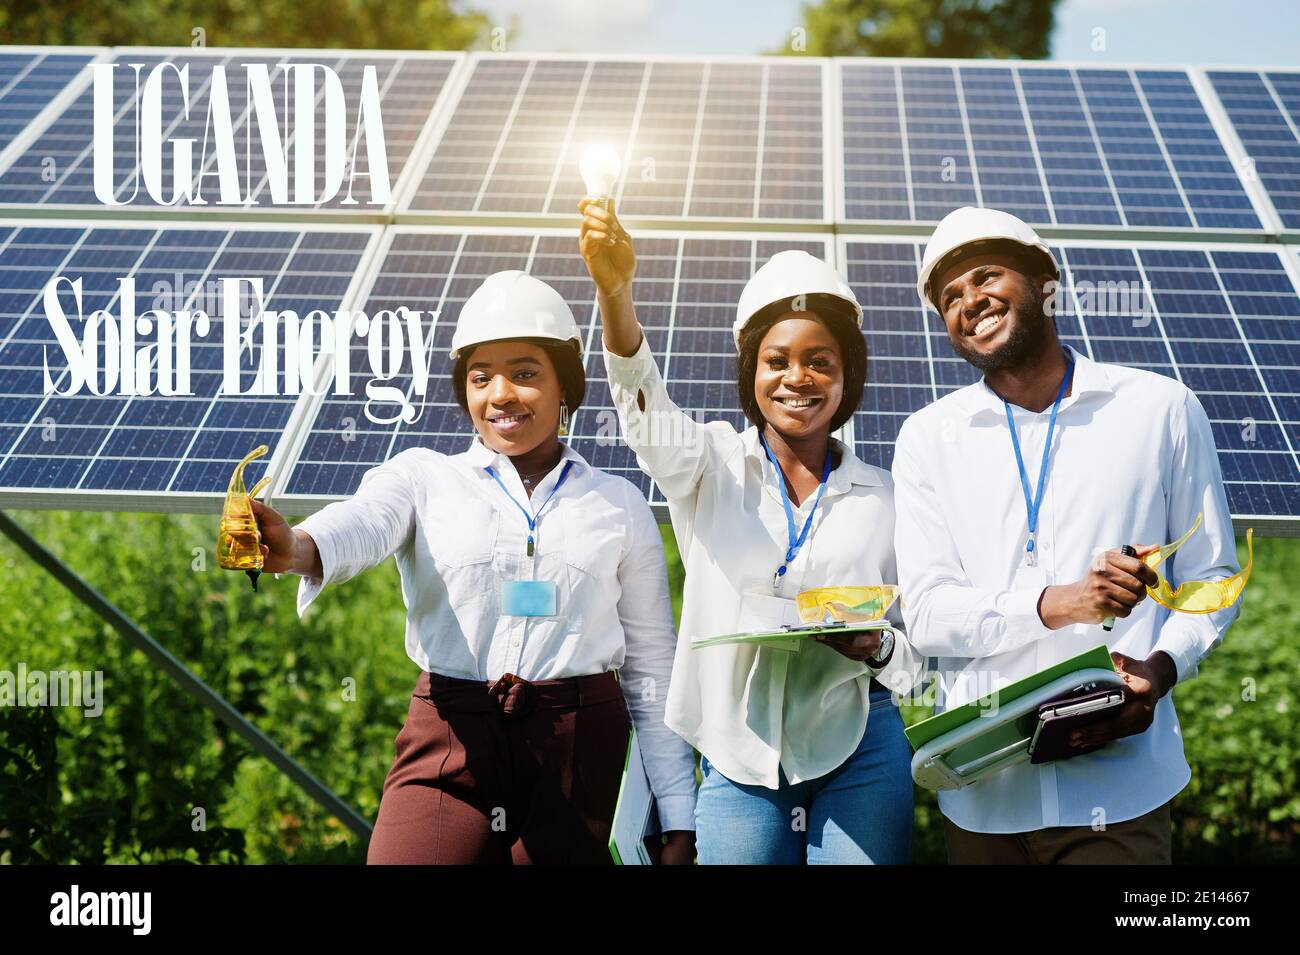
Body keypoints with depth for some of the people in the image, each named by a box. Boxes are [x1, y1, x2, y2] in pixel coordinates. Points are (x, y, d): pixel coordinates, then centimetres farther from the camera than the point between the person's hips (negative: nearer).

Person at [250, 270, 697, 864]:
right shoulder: (424, 477, 7)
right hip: (449, 746, -1)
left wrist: (679, 825, 8)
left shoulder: (620, 506, 10)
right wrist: (296, 548, -40)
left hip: (579, 755, 1)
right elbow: (362, 523, -16)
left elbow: (652, 670, 11)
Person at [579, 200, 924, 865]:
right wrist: (615, 292, -35)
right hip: (738, 758, 0)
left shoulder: (883, 498, 7)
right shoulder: (712, 466, 4)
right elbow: (645, 410, -17)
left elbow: (919, 650, 12)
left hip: (858, 755, 0)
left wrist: (880, 651, -13)